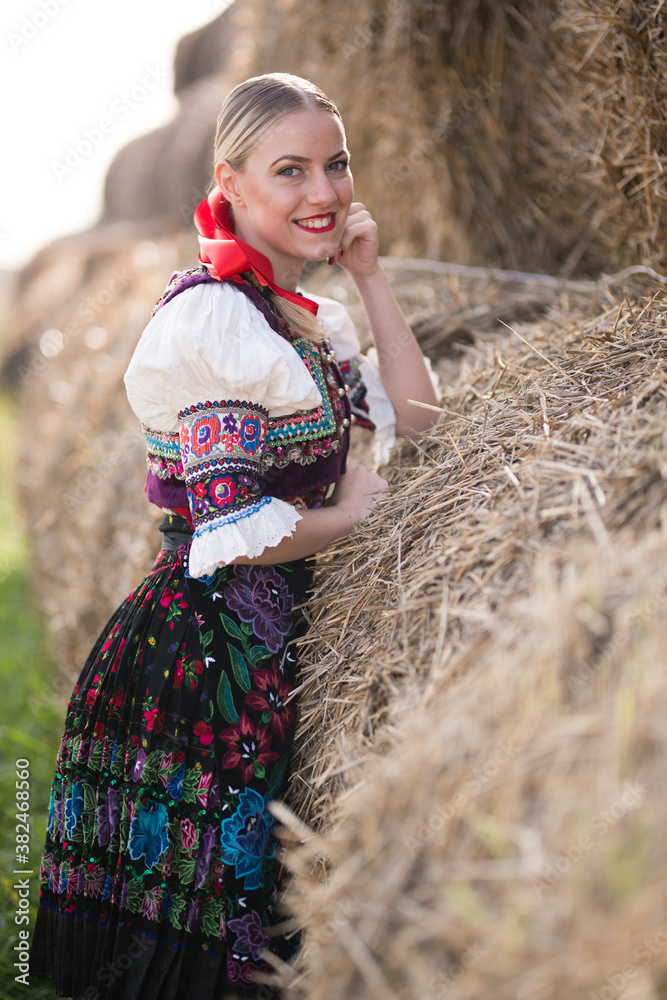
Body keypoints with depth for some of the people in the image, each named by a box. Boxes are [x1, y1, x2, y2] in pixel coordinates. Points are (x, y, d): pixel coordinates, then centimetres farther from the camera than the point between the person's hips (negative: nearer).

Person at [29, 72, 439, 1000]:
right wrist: (350, 512, -5)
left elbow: (416, 416, 11)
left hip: (274, 643, 9)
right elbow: (236, 531, -23)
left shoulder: (308, 318, 12)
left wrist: (368, 273, 6)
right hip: (205, 645, -9)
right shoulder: (213, 314, -18)